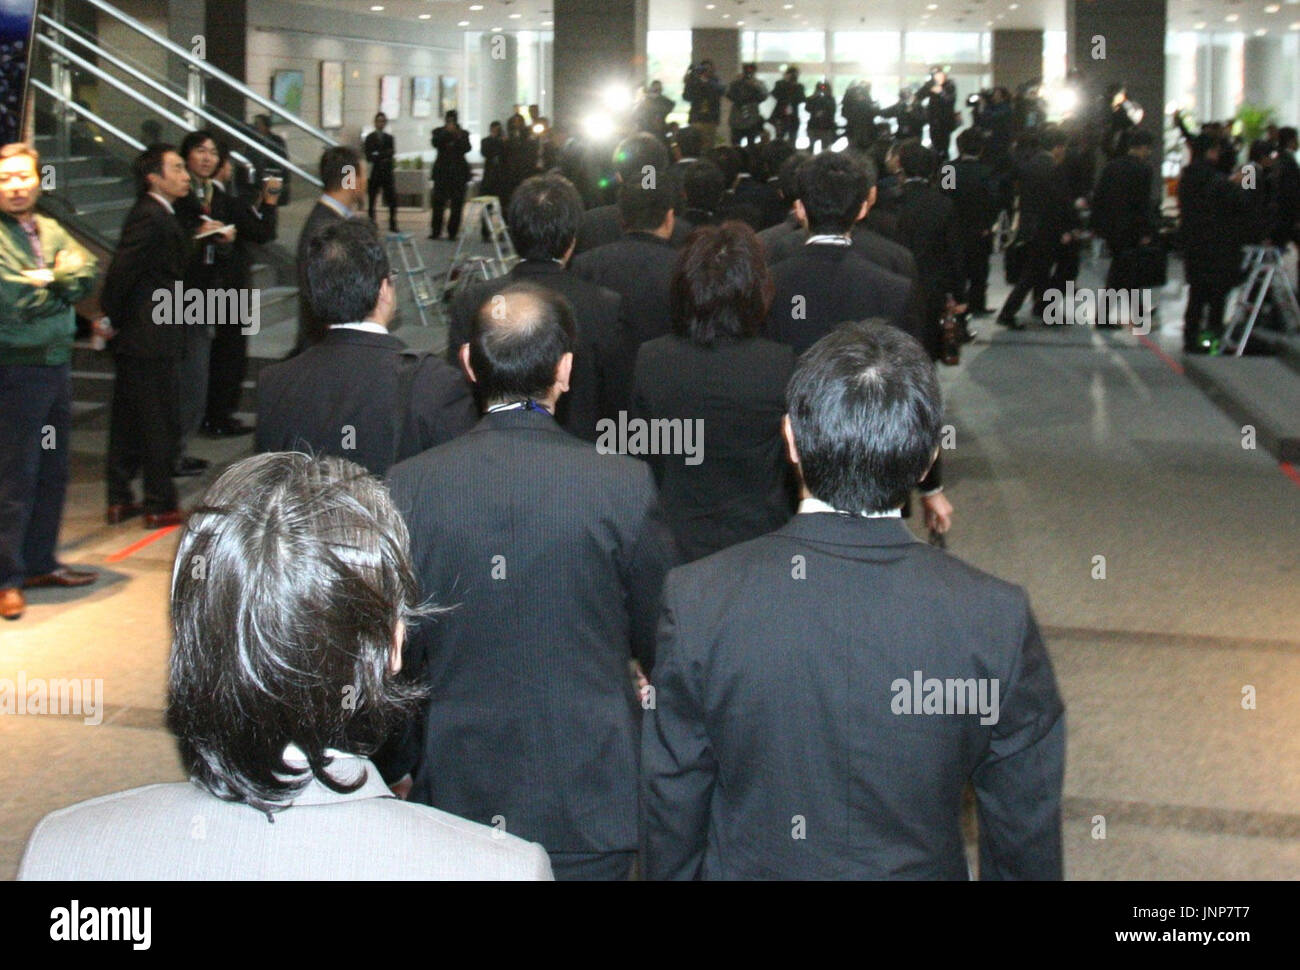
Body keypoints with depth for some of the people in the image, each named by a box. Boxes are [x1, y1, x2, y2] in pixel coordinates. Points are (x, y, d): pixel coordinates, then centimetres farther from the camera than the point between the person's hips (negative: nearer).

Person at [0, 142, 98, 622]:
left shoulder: (51, 231, 13)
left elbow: (84, 272, 2)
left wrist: (41, 281, -13)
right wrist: (53, 284, -10)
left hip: (55, 364, 7)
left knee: (54, 470, 14)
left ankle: (41, 562, 26)